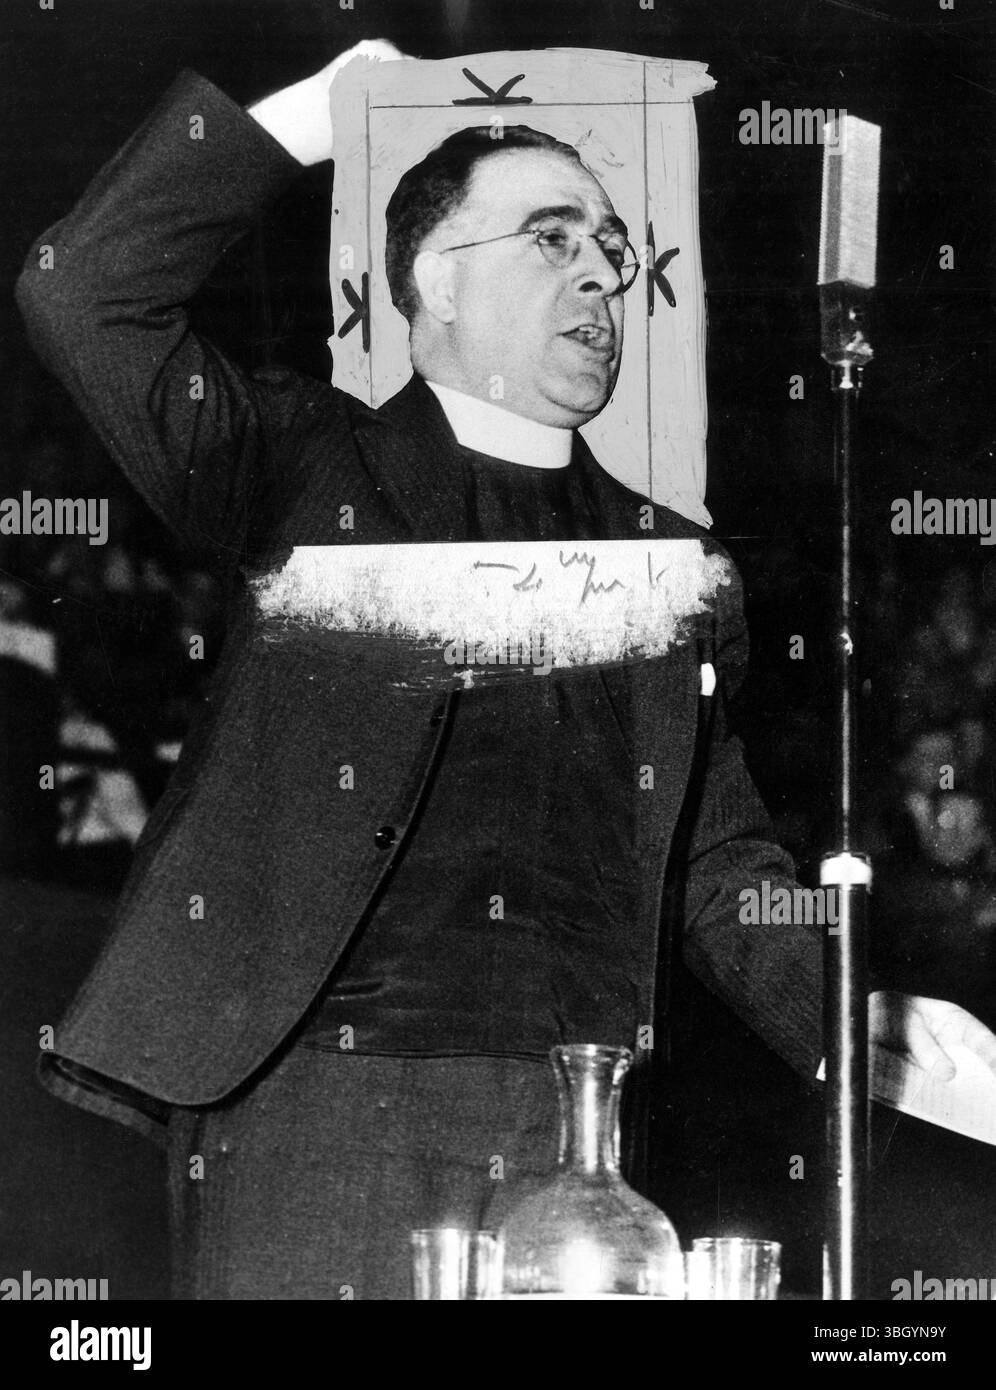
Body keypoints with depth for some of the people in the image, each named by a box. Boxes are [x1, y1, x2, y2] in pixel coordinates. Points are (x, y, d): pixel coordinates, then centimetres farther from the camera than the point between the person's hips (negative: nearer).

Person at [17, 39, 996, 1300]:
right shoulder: (308, 470, 12)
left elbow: (720, 869, 21)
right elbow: (86, 297, -1)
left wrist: (867, 1020, 3)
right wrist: (297, 120, 0)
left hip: (578, 1147, 3)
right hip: (314, 1105, -3)